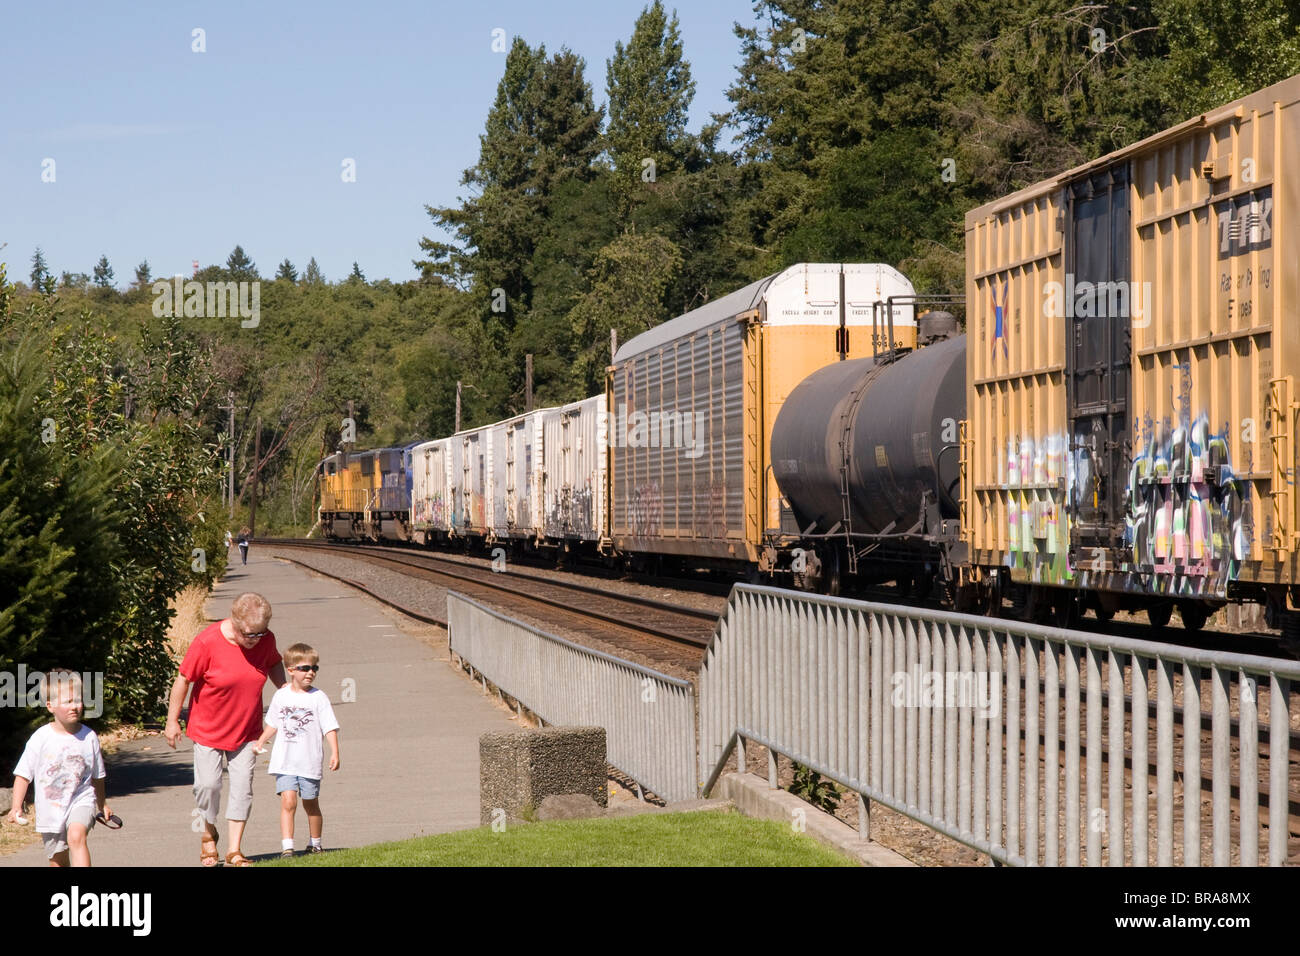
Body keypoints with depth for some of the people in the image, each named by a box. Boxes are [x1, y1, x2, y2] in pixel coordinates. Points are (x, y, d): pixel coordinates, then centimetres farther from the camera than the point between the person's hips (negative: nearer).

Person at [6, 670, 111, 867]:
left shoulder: (89, 737, -3)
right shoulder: (41, 738, -8)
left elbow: (97, 776, 11)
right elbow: (23, 774, -2)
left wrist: (102, 804, 22)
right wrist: (16, 806, -11)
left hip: (81, 800, -1)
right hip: (50, 809, 1)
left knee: (76, 835, -29)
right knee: (58, 860, 9)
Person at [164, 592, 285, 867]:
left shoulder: (266, 640, -10)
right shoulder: (208, 642, -22)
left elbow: (273, 664, 14)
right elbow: (183, 679, -13)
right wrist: (172, 721, -7)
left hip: (246, 729, 3)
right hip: (208, 728, -3)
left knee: (242, 786, -1)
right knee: (208, 784, -5)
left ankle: (235, 849, 6)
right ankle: (208, 835, 22)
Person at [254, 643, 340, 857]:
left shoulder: (318, 697, -4)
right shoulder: (281, 696, 4)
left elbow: (330, 727, -5)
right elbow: (272, 724, 19)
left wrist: (335, 753, -13)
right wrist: (260, 742, 17)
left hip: (310, 761, -1)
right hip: (285, 761, 1)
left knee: (311, 804, 10)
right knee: (288, 801, -12)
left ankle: (315, 844, 27)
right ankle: (286, 846, -15)